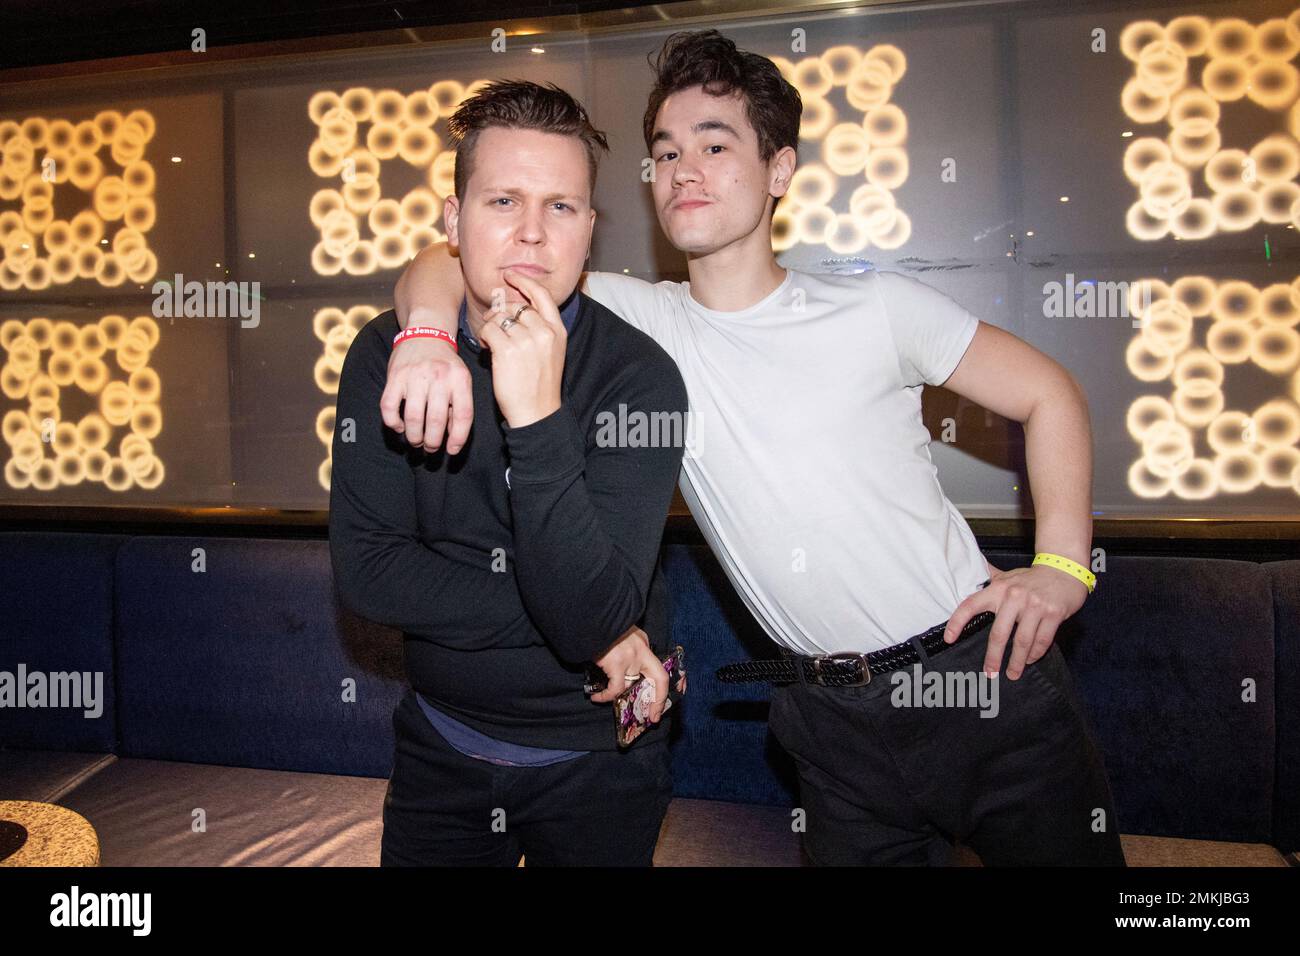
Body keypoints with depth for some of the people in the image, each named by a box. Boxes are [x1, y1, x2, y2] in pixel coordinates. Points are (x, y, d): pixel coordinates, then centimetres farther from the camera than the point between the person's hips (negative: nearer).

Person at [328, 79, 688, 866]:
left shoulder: (640, 376, -21)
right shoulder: (386, 353, -11)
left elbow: (590, 615, -28)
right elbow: (365, 570, -17)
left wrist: (537, 417, -39)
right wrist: (587, 628, -21)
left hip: (596, 758, -2)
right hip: (441, 743, 3)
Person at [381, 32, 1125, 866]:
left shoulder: (877, 308, -6)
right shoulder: (643, 322, -3)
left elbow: (1048, 394, 3)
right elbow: (452, 260, -6)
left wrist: (1062, 564, -7)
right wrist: (430, 328, -29)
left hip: (987, 678, 0)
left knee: (1066, 852, 13)